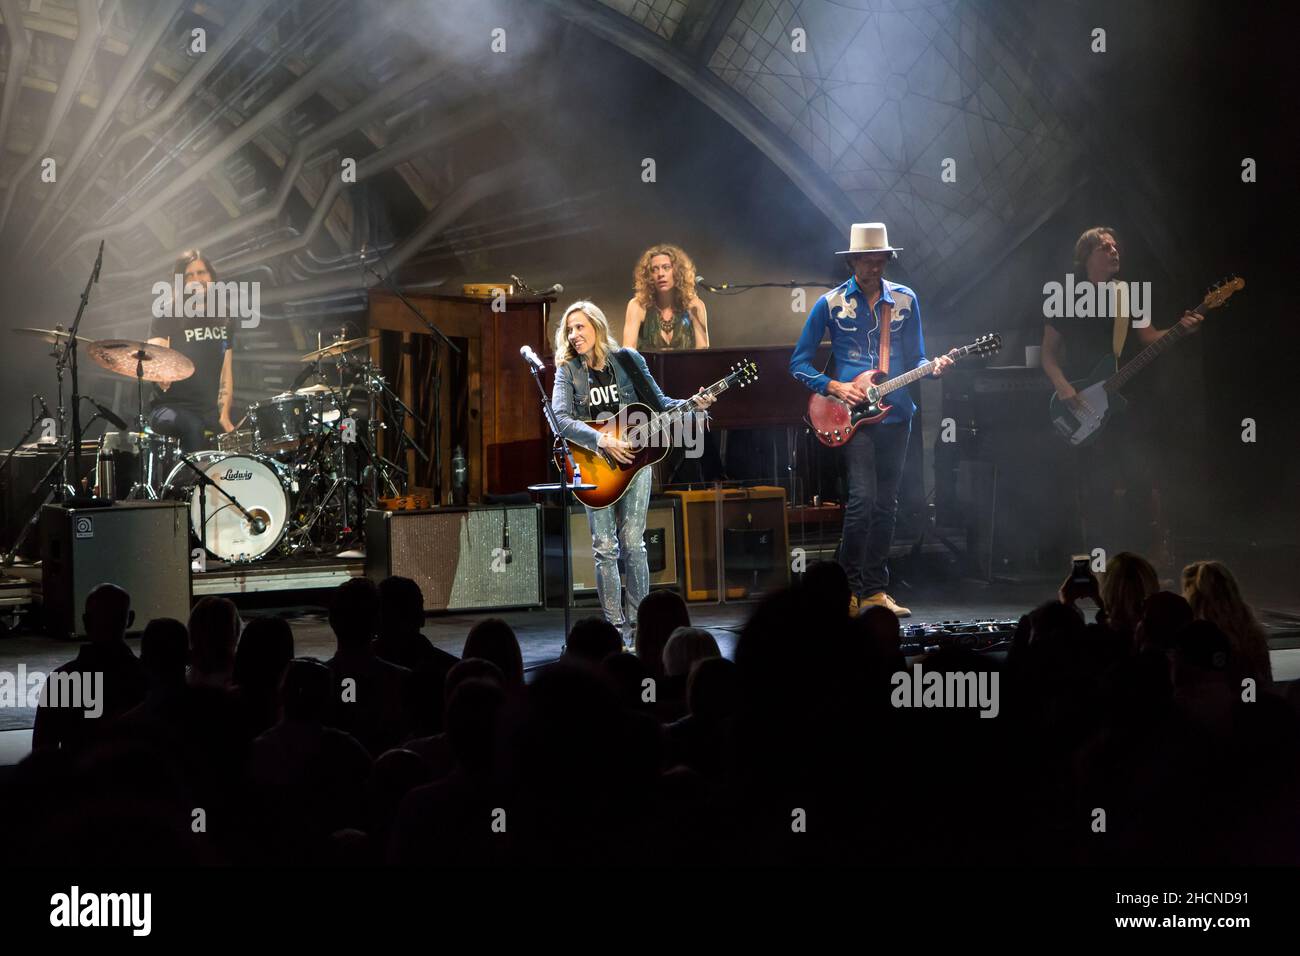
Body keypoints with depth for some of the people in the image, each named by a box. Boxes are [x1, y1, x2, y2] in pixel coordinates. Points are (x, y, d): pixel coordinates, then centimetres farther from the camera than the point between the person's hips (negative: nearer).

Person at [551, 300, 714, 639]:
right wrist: (603, 440, -23)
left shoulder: (627, 360, 2)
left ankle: (637, 624, 5)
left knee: (632, 543, -4)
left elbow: (658, 402, 8)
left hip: (633, 458, 0)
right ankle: (615, 628, 5)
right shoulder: (568, 371, 0)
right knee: (605, 547, -1)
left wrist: (692, 405, -9)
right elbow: (560, 418, -13)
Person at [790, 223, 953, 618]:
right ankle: (848, 588, -2)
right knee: (863, 499, -15)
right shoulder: (830, 303, -1)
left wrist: (932, 367, -9)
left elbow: (914, 358, 13)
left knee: (886, 504, 6)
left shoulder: (905, 299, 9)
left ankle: (874, 590, 14)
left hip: (896, 415, 4)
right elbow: (799, 363, 2)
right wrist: (835, 387, -10)